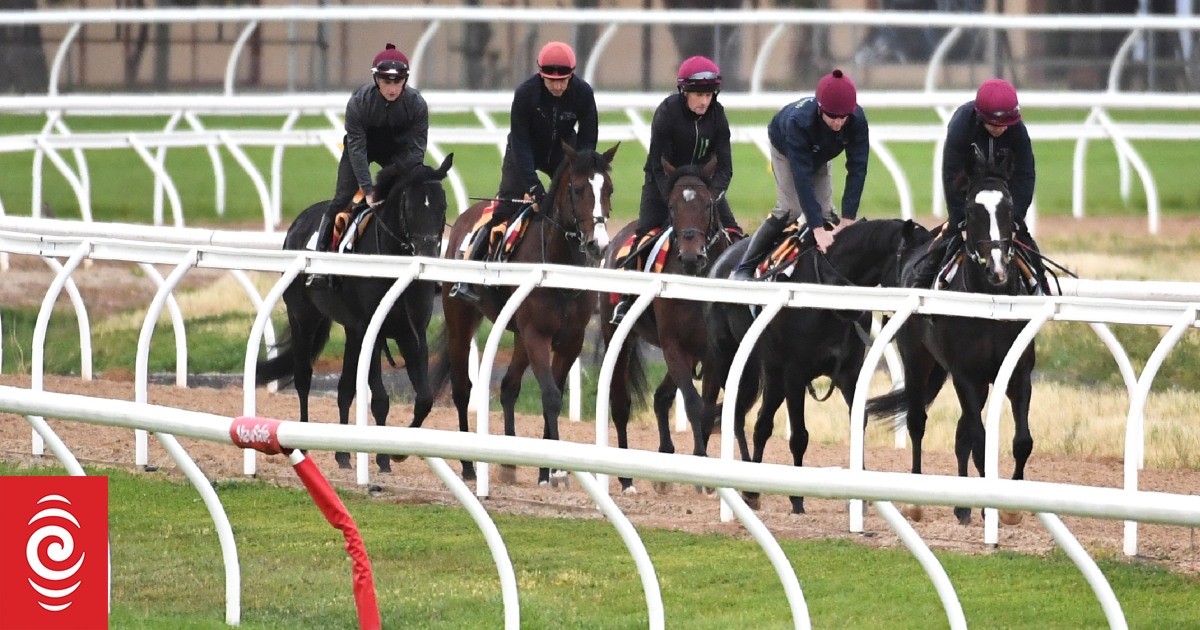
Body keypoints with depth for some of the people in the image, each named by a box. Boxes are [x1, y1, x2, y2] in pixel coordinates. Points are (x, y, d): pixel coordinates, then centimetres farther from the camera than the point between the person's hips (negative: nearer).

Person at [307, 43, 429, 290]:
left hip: (398, 151, 2)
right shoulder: (358, 102, -31)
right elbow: (357, 148, -28)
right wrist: (368, 189, -34)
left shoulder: (416, 104, -28)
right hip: (364, 147, -2)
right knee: (342, 198, -9)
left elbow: (416, 149, -21)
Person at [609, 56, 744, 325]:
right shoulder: (667, 112, -21)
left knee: (733, 232, -9)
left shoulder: (716, 114, -11)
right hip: (662, 181, -4)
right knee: (645, 232, -17)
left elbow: (724, 165, -12)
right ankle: (625, 298, -8)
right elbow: (659, 164, -21)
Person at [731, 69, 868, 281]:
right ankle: (744, 270, -12)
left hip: (819, 156, 4)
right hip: (786, 151, -4)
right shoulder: (798, 121, -45)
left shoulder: (857, 120, -35)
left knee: (825, 212, -7)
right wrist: (818, 230, -50)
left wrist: (847, 221, -37)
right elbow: (802, 177, -46)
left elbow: (857, 170, -33)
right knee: (790, 209, -17)